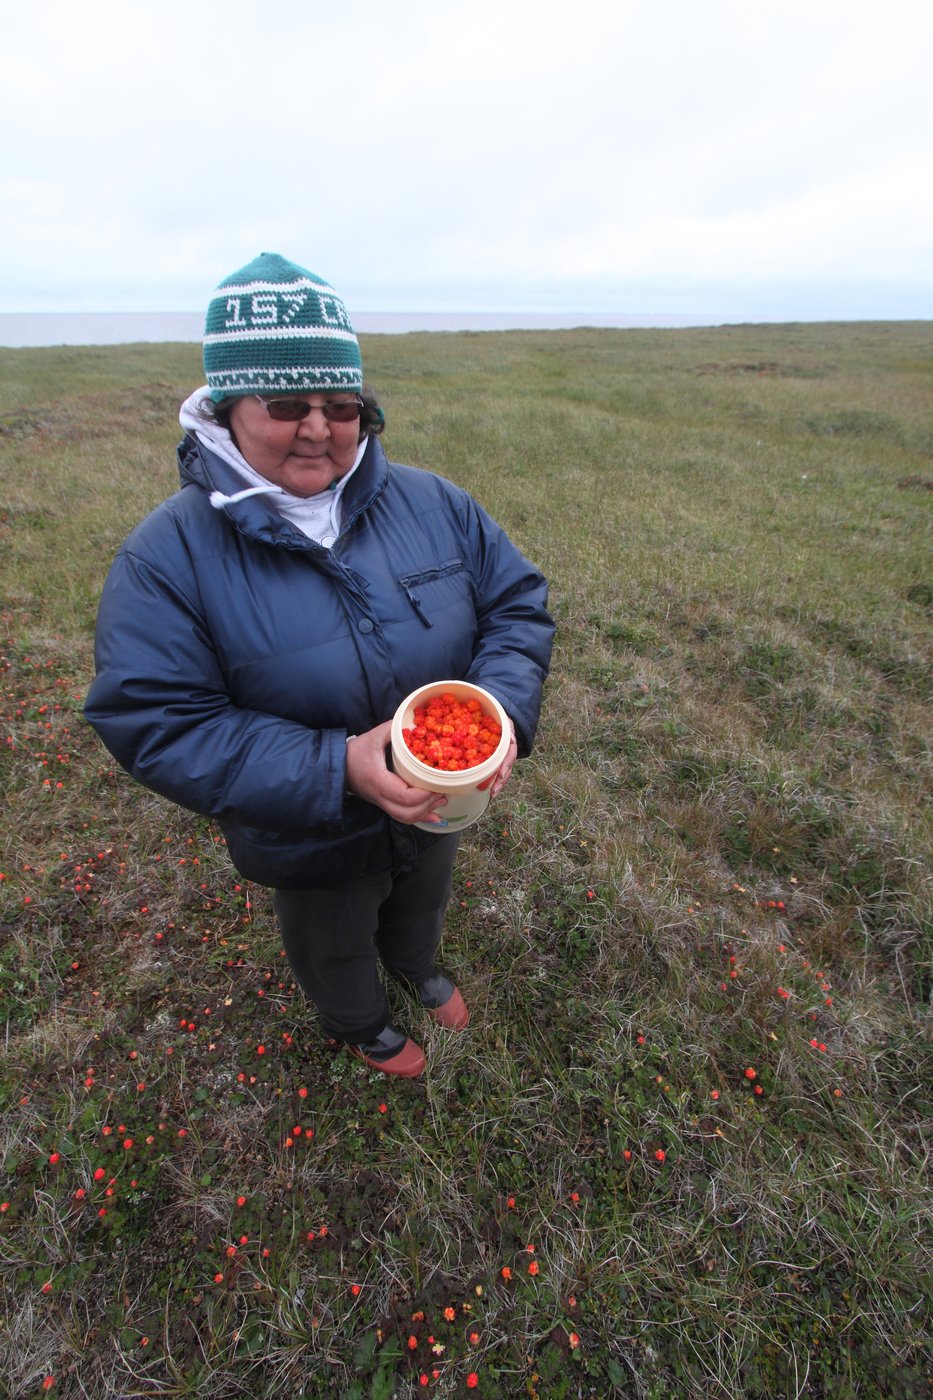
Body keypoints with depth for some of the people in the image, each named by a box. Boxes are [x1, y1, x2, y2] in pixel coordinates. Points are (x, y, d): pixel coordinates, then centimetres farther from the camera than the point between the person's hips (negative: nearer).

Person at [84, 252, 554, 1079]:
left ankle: (418, 967, 73)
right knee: (336, 949, 29)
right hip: (312, 845, -2)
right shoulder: (169, 554, -22)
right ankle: (360, 1024, 67)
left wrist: (504, 704, -28)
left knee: (424, 903, 35)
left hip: (439, 805, 3)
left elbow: (518, 602, -7)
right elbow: (155, 724, -26)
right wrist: (335, 770, -36)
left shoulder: (433, 503, -13)